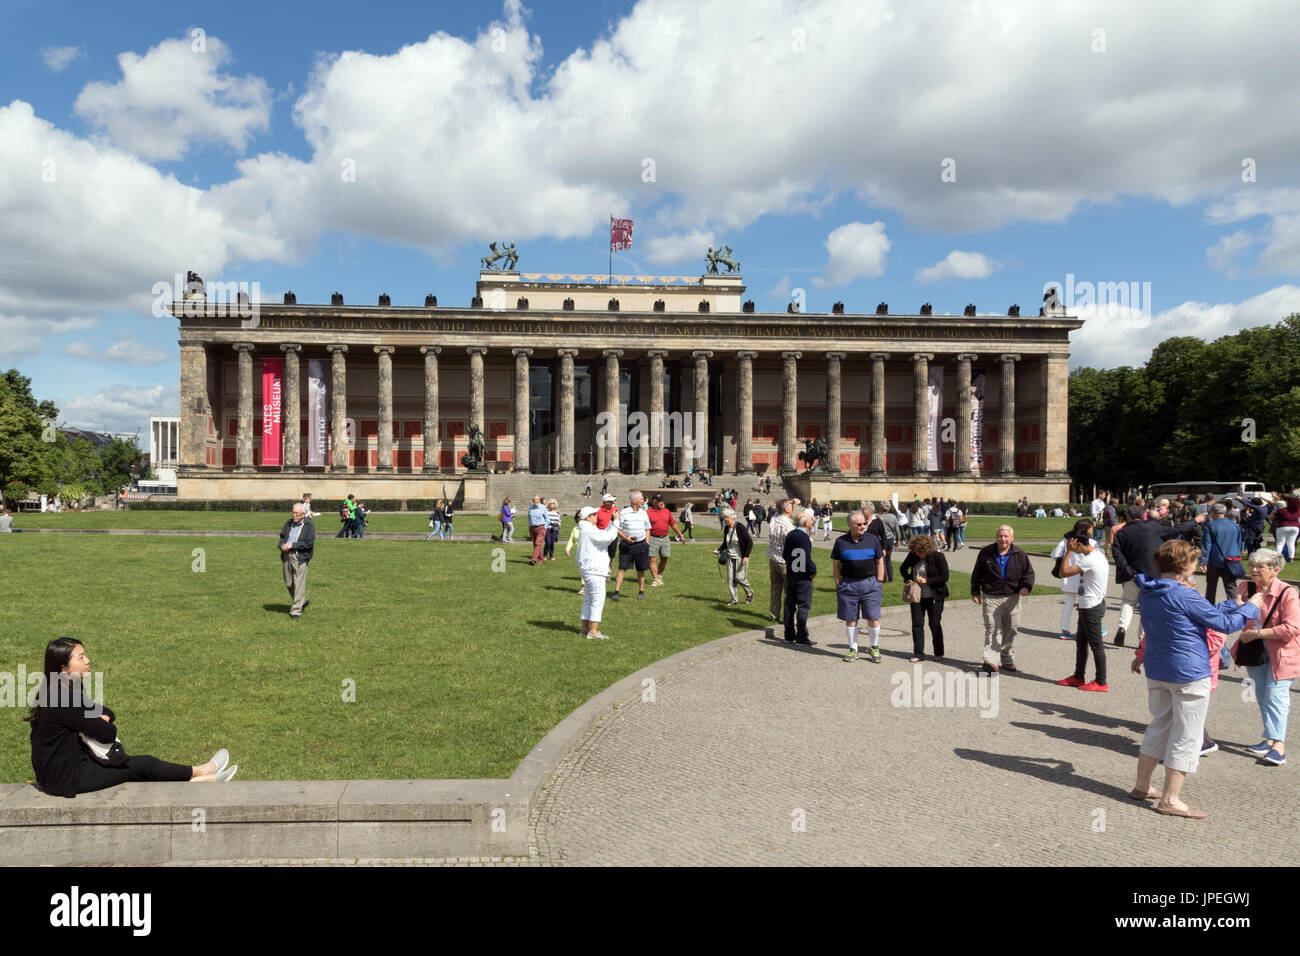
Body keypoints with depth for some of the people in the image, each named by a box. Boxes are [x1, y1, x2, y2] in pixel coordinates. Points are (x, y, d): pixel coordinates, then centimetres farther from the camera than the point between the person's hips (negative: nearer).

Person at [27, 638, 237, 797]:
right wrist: (103, 724, 1)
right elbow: (107, 734, -21)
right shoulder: (64, 699, -26)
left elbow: (108, 714, 13)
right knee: (142, 765, 0)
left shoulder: (57, 692, 7)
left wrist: (100, 721, -9)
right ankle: (198, 773, 17)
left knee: (141, 764, 8)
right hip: (67, 778, -9)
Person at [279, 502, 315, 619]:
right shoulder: (289, 523, 13)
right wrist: (282, 545, -1)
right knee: (288, 583, 12)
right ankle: (303, 601, 32)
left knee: (299, 584, -6)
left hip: (300, 557, -6)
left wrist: (292, 545, -15)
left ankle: (296, 610, 1)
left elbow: (309, 543, -13)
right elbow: (282, 536, 21)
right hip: (286, 556, 6)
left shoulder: (309, 525, -5)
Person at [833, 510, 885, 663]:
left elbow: (880, 562, 9)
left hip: (870, 583, 0)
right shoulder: (841, 541, 3)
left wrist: (879, 582, 2)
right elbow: (836, 564, 8)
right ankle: (853, 650, 18)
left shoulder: (873, 539, 4)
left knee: (873, 619, -2)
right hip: (848, 584, 0)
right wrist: (838, 584, 3)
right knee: (850, 619, 5)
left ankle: (874, 648, 18)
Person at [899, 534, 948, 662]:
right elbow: (903, 569, 14)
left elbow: (944, 577, -14)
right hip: (917, 596, 4)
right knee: (917, 625, 5)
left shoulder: (938, 556, -14)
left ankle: (939, 654, 22)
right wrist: (908, 579, -4)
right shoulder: (913, 555, -2)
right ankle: (918, 654, 14)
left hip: (934, 597, -4)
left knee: (935, 625, 6)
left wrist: (926, 581, -20)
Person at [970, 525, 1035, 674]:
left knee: (1010, 631, 10)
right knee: (992, 630, -10)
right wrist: (975, 592, 7)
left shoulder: (1019, 555, 3)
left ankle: (1007, 660, 25)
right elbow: (976, 574, 8)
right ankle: (991, 661, -16)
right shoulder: (986, 553, 1)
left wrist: (1026, 586, -12)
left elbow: (1028, 573, 8)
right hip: (991, 598, -2)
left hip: (1012, 598, 2)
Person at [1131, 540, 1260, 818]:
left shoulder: (1146, 593, 5)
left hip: (1156, 671, 8)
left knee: (1160, 727, 20)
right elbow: (1225, 623, -12)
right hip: (1188, 674, -8)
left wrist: (1233, 603, 20)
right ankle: (1170, 799, 6)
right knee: (1186, 736, 3)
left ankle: (1142, 786, 26)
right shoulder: (1184, 596, -19)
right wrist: (1252, 607, 5)